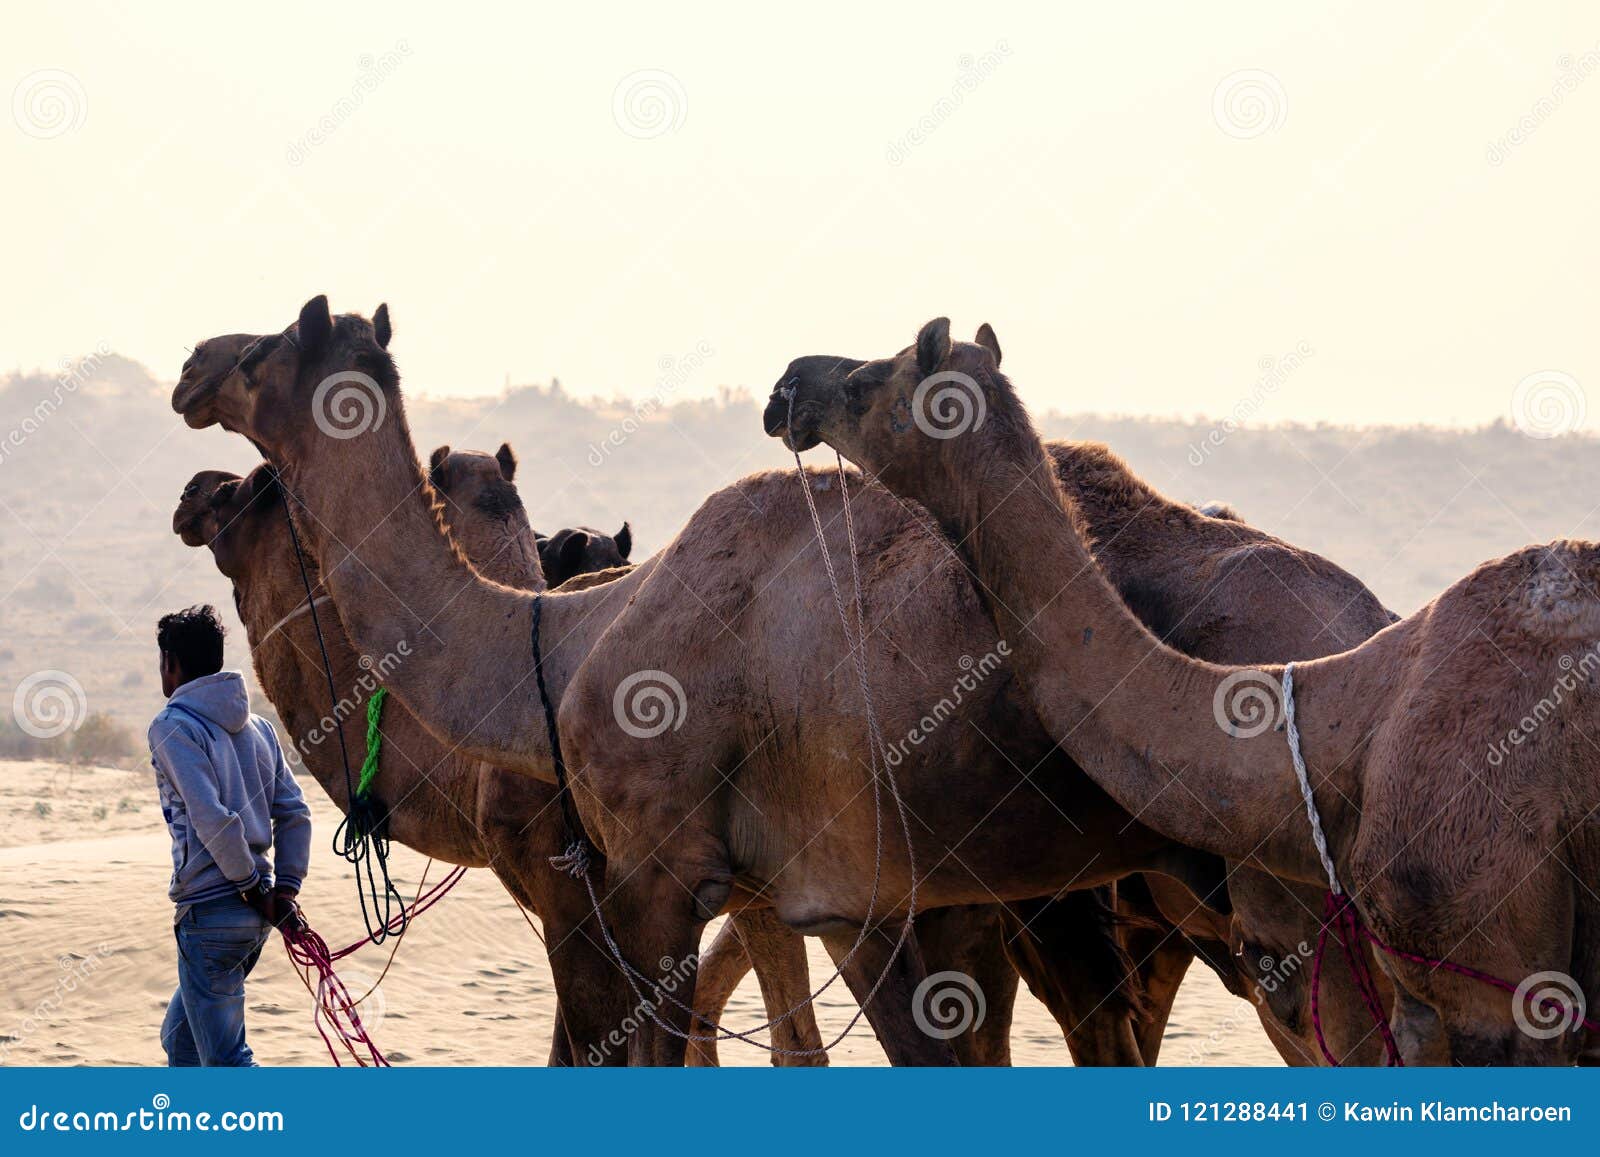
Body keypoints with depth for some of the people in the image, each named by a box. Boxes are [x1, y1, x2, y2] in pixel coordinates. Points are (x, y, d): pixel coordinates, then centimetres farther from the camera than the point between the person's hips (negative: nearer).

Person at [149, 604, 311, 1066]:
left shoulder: (173, 726, -8)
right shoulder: (256, 727, 15)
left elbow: (212, 818, -18)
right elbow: (294, 813, 9)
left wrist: (252, 885, -8)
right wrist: (285, 889, 6)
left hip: (210, 911, -8)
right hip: (256, 917, 8)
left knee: (226, 1060, -6)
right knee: (181, 1039, 23)